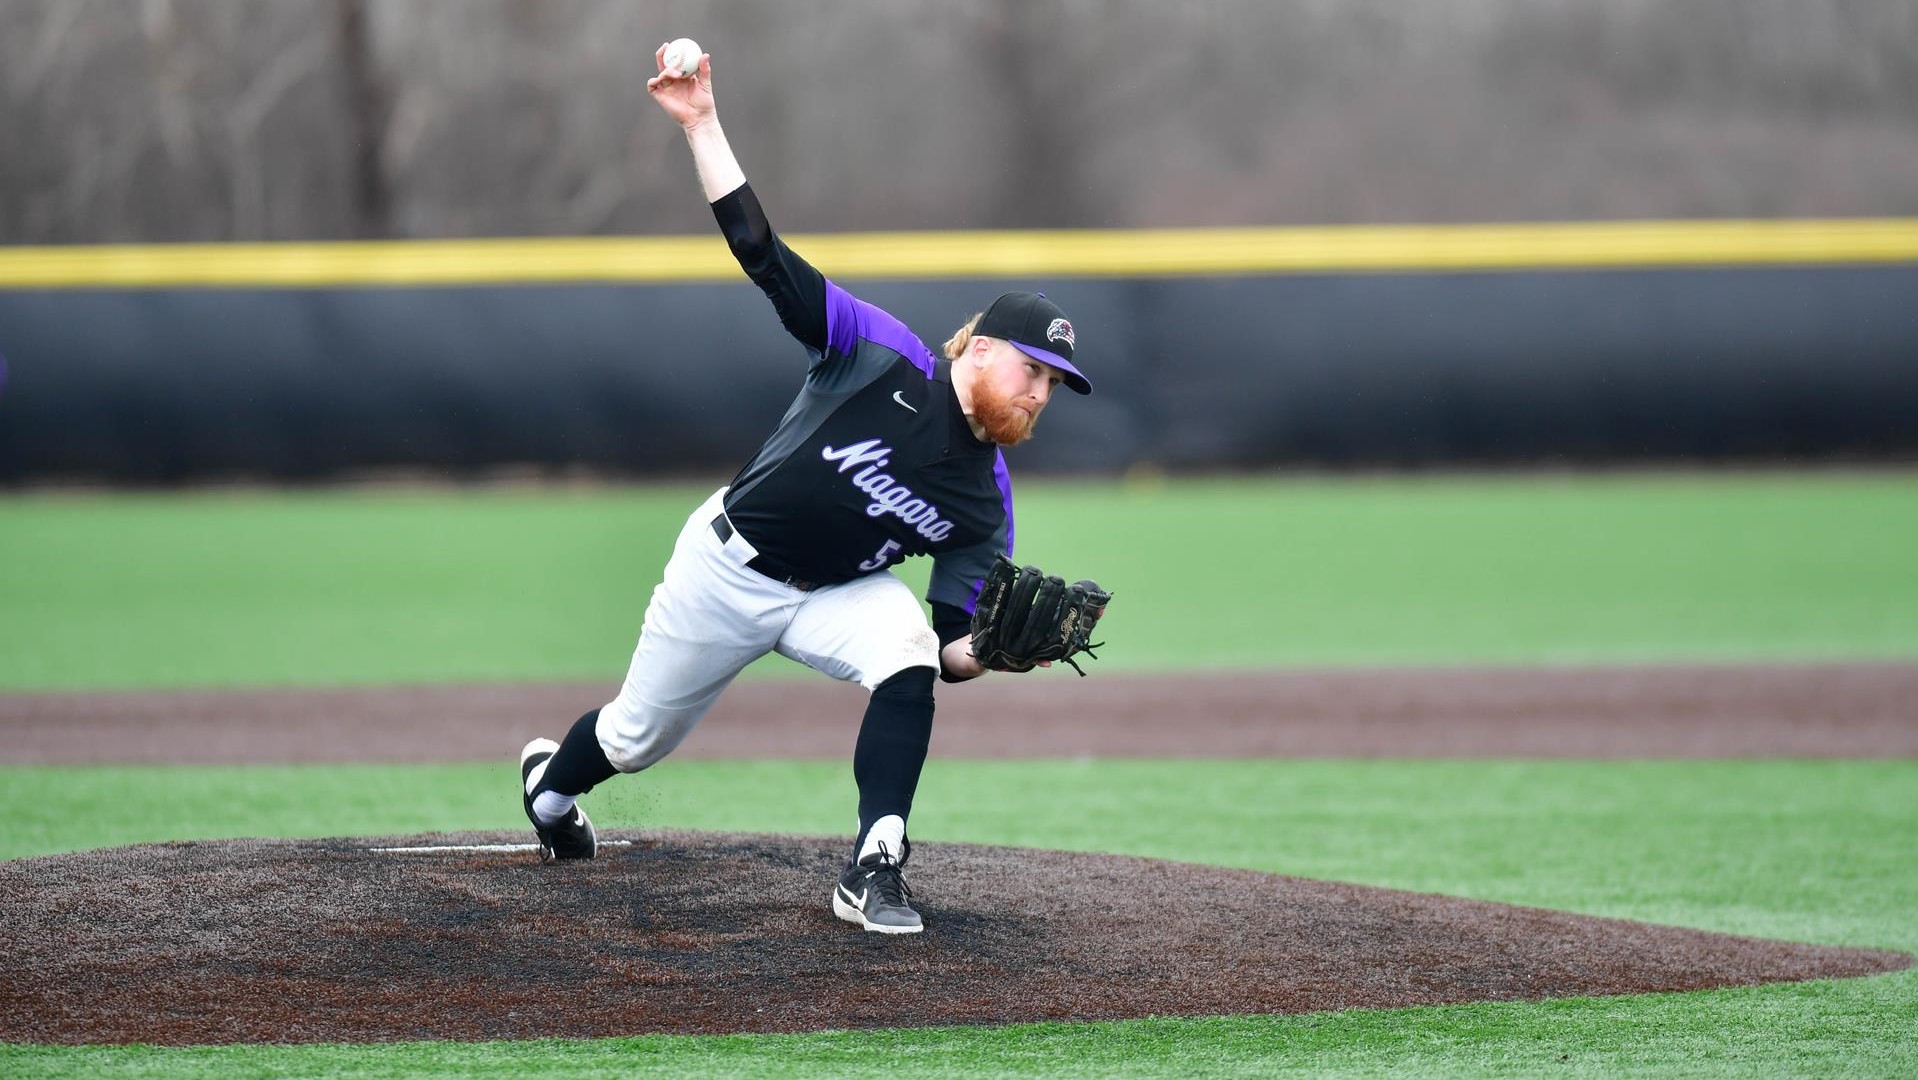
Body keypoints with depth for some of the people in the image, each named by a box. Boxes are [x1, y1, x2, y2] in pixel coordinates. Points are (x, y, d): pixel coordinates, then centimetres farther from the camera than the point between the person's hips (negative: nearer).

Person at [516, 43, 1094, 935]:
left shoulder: (984, 503, -10)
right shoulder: (884, 358, -19)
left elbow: (951, 650, -10)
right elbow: (764, 254, -22)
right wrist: (700, 125, -29)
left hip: (836, 592, 2)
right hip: (728, 562, -2)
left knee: (908, 656, -30)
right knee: (638, 735, 12)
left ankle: (873, 870, -26)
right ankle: (550, 783, 49)